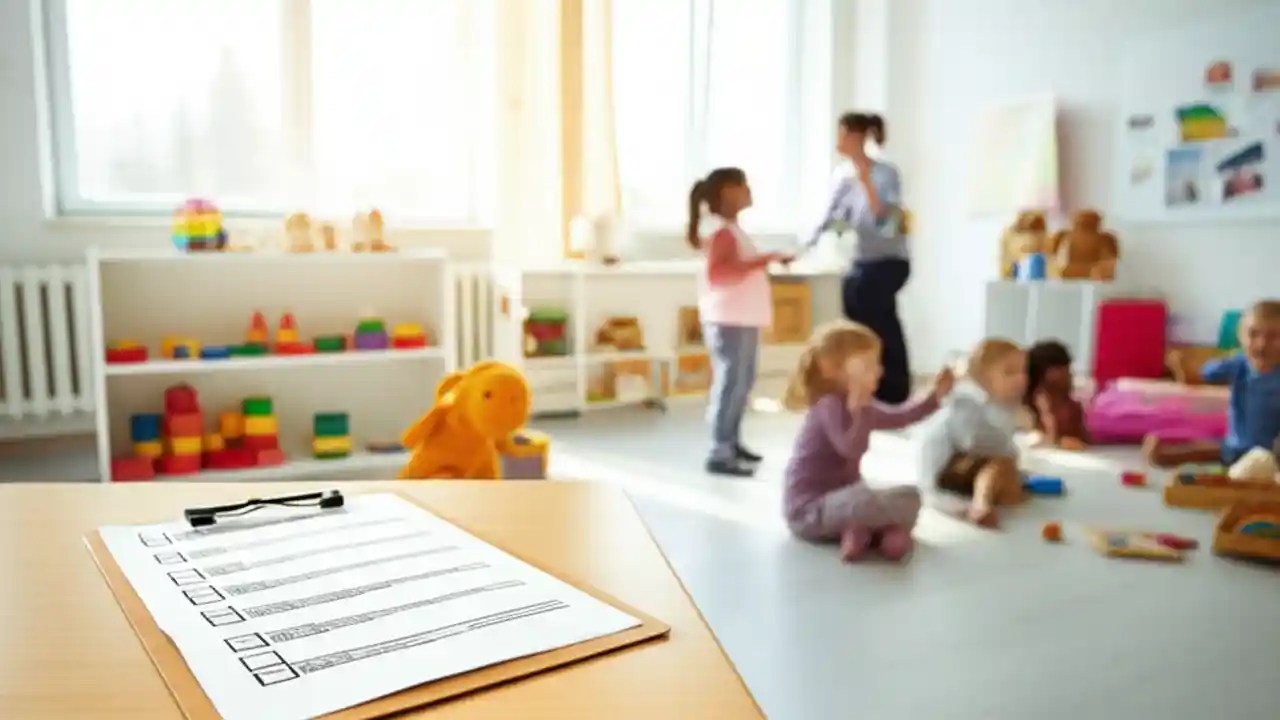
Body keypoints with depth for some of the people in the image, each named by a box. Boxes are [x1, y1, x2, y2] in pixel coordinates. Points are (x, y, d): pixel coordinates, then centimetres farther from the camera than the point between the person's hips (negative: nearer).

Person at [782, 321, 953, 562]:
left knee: (909, 495, 17)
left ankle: (862, 531, -7)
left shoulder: (855, 404, 11)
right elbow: (851, 448, -34)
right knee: (864, 504, -41)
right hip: (810, 510, -11)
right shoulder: (829, 405, -20)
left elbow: (895, 418, 25)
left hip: (834, 500, 11)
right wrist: (859, 410, -41)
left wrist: (935, 396, 22)